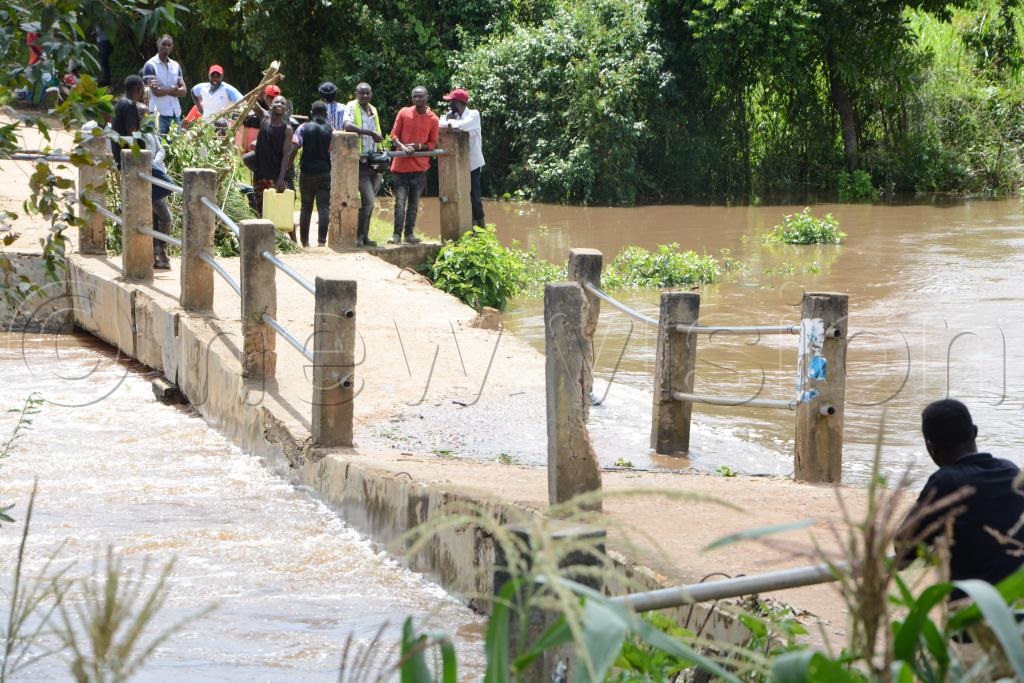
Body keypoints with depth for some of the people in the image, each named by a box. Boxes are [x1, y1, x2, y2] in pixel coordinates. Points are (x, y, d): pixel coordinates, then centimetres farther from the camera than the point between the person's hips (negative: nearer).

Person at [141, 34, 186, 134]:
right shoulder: (151, 65, -2)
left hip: (175, 113, 5)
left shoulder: (176, 65, 15)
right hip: (159, 113, -5)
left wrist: (164, 90, -8)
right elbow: (156, 92, -12)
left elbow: (183, 91, 7)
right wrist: (173, 89, 3)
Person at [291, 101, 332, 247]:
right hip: (325, 173, -1)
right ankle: (321, 240, -12)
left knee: (306, 207, 13)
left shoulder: (303, 128, -2)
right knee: (324, 207, -2)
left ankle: (304, 240, 16)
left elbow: (294, 149, -10)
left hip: (307, 173, 1)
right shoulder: (330, 131, 0)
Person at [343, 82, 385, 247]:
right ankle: (359, 235, -4)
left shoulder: (373, 110, 16)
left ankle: (363, 236, 17)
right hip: (360, 162, -7)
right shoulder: (352, 107, -7)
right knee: (368, 201, -13)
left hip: (373, 163, 7)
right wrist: (371, 133, -25)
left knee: (369, 202, 10)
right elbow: (348, 125, -27)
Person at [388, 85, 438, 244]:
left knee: (414, 203, 5)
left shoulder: (433, 119, 3)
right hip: (401, 165, -1)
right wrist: (402, 146, -17)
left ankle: (409, 234, 11)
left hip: (419, 167, 1)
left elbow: (433, 143, 7)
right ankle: (397, 234, -6)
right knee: (400, 202, -6)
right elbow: (394, 134, 3)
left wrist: (419, 146, -13)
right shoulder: (404, 113, 2)